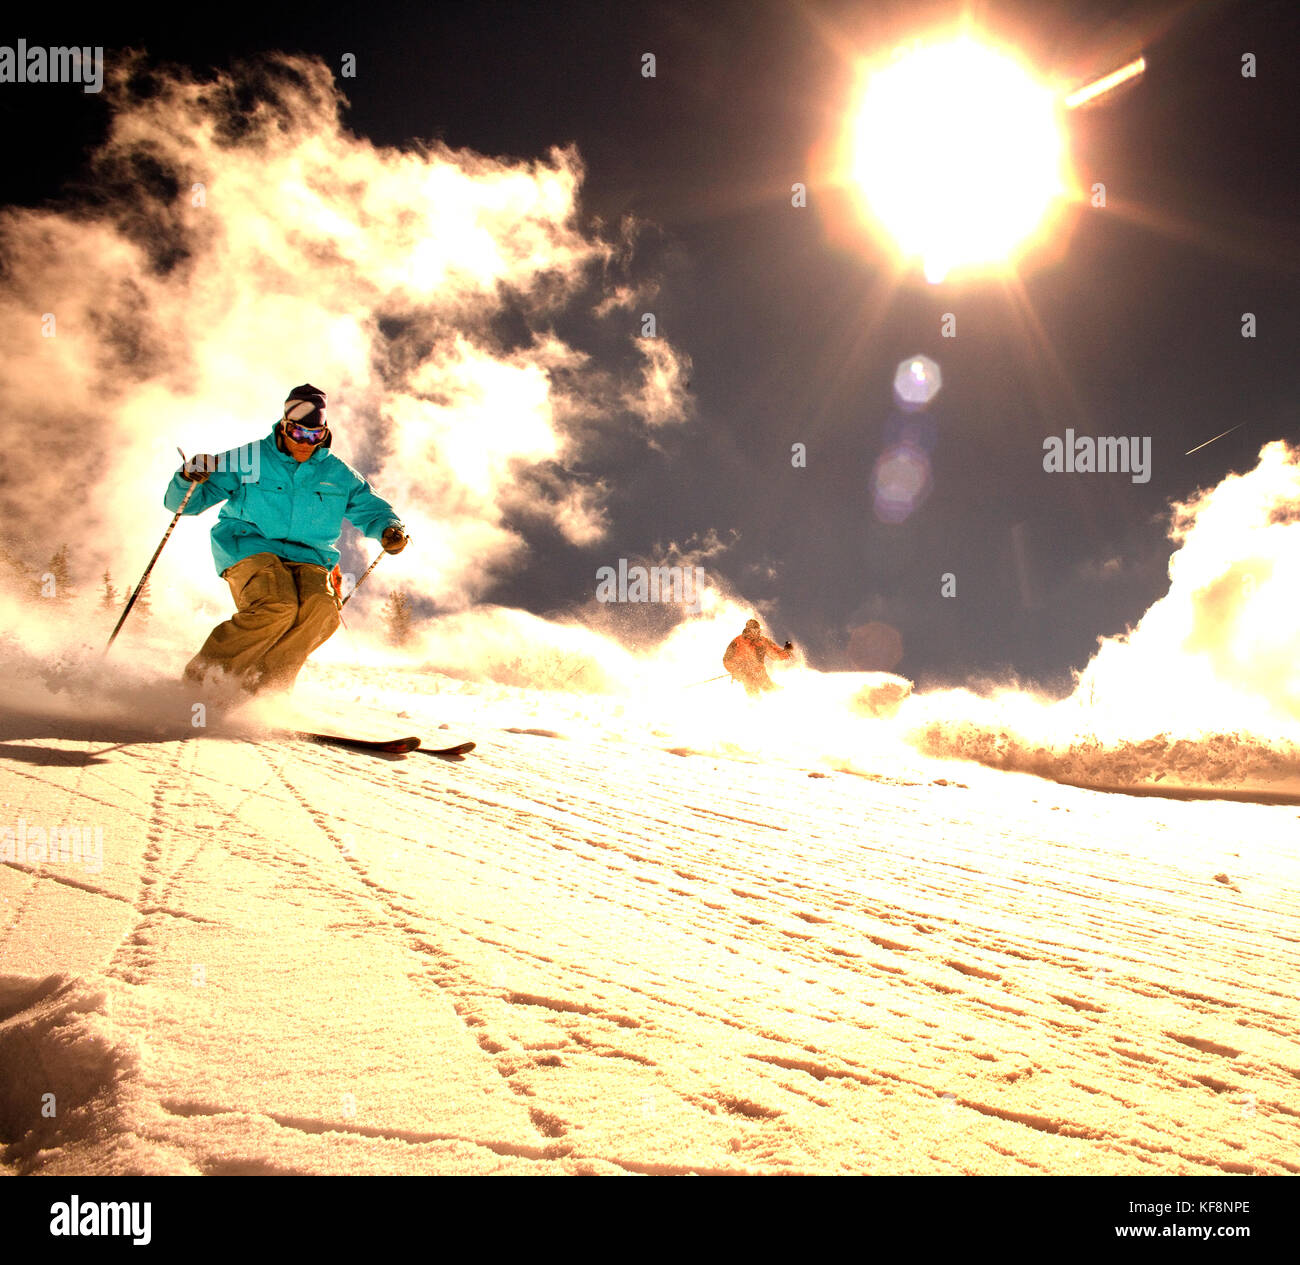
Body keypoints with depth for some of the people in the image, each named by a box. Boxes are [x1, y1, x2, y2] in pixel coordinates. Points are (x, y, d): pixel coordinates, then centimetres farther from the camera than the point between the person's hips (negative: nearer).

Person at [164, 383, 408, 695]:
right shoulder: (248, 460, 1)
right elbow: (184, 503, 2)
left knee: (322, 608, -30)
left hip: (308, 559, 4)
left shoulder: (337, 474, 11)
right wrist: (189, 478, -23)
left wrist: (389, 529, -3)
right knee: (277, 607, -34)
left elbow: (370, 508, 21)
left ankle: (263, 686, -20)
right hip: (251, 549, -3)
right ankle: (202, 676, -17)